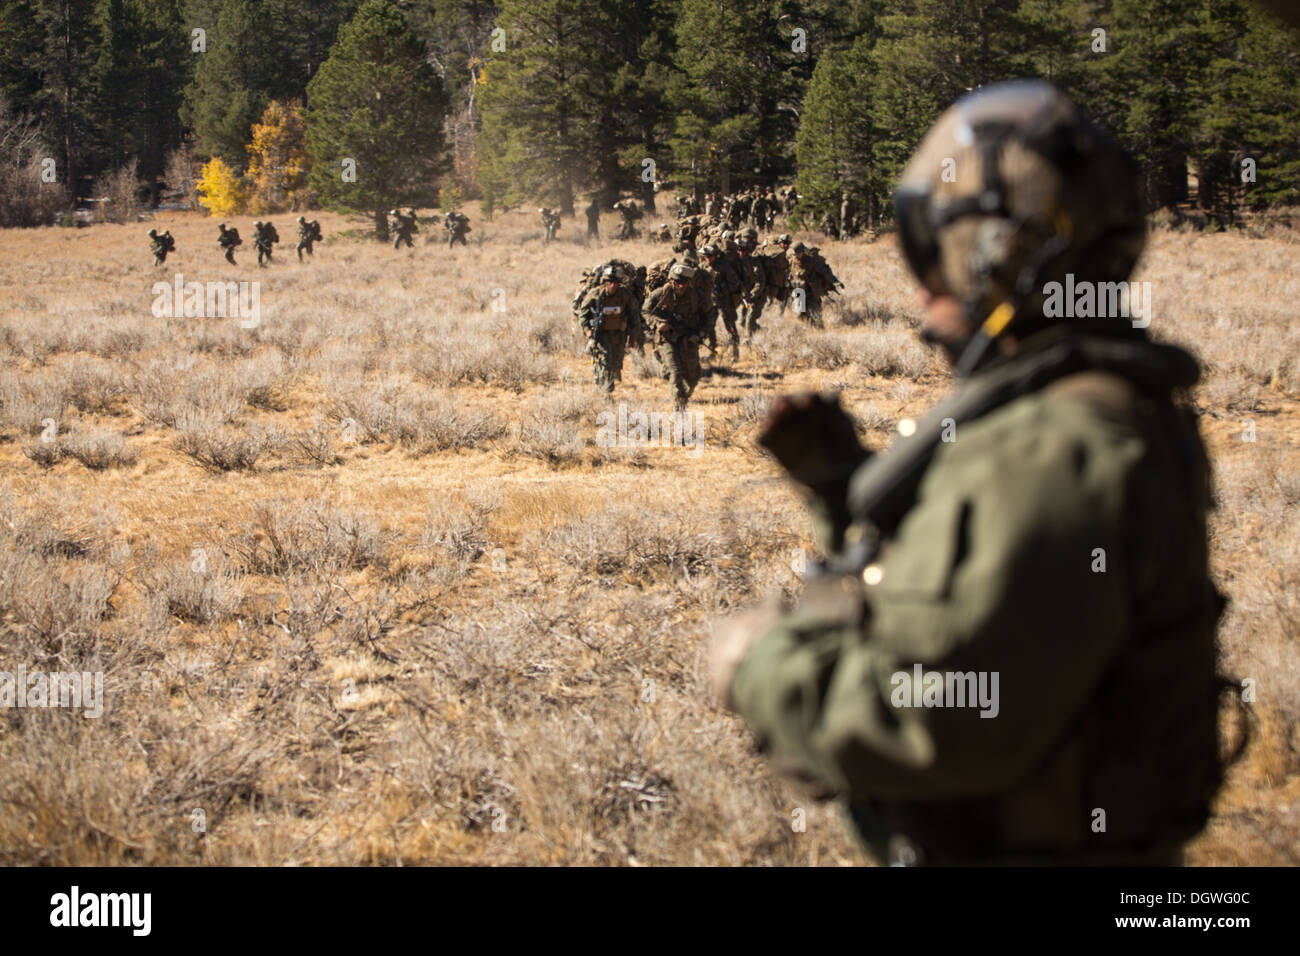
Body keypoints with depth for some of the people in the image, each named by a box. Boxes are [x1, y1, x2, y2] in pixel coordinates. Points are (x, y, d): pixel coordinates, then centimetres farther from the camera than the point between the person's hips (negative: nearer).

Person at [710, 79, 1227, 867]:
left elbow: (935, 721, -30)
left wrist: (769, 667, -16)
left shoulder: (1057, 453, -25)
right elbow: (956, 596, 19)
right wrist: (837, 475, 8)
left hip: (1025, 849, -9)